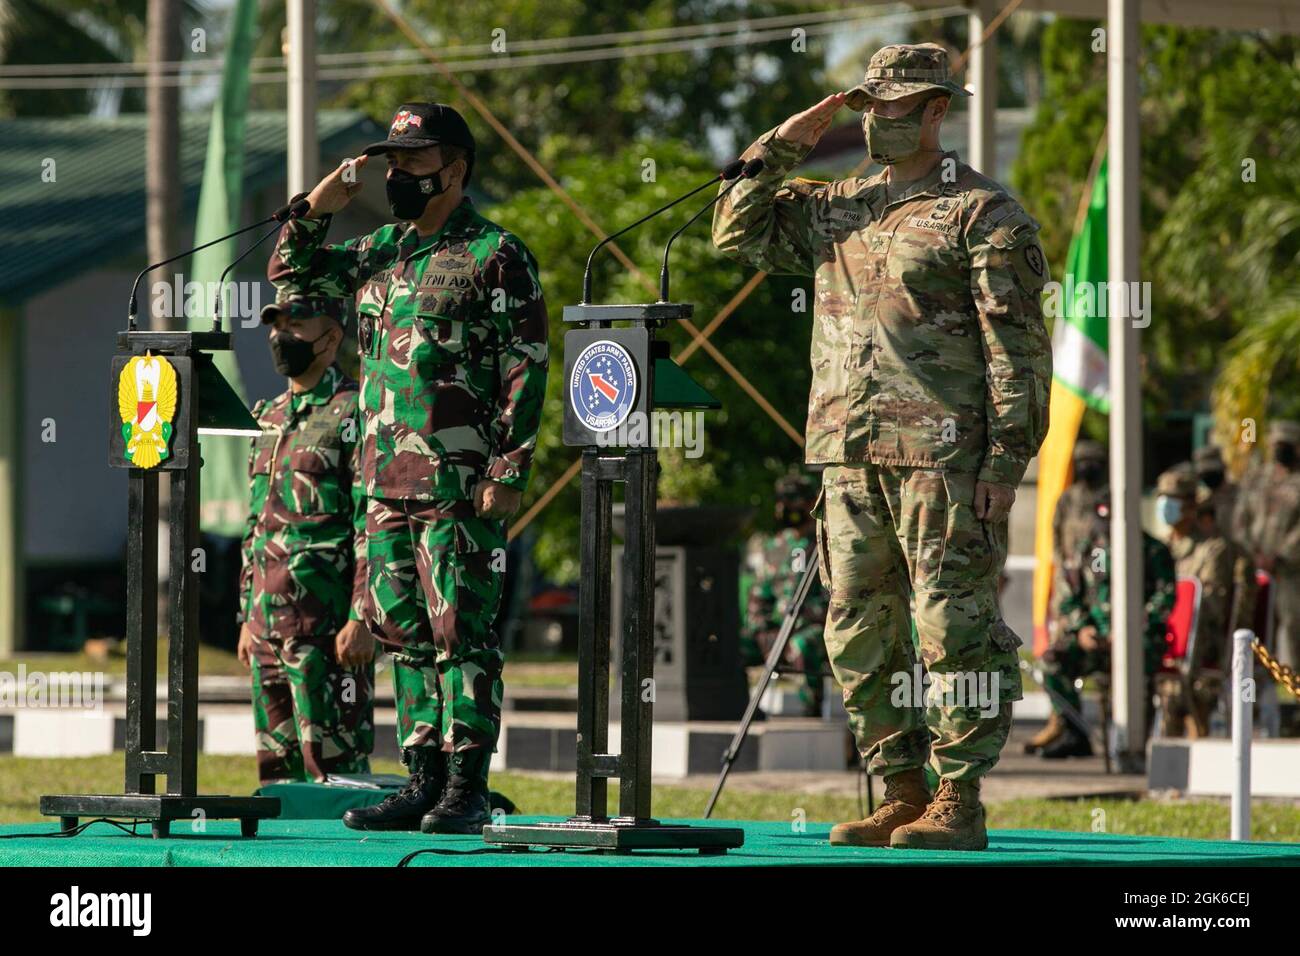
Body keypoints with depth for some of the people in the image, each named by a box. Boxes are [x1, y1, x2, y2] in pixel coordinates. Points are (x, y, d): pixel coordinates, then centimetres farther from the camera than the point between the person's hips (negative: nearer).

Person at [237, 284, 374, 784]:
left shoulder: (353, 414, -7)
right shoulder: (270, 417, 18)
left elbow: (373, 526, -13)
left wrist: (361, 618, -19)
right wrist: (248, 617, 18)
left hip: (326, 620, -8)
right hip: (270, 619, 8)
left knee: (333, 761, -8)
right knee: (277, 761, 9)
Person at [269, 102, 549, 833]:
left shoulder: (496, 257, -5)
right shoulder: (382, 252, 17)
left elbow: (526, 370, -9)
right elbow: (289, 270, 28)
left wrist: (509, 471, -15)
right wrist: (317, 210, 10)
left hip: (460, 485, -8)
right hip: (386, 483, 8)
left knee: (462, 631, -7)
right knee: (404, 631, 9)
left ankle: (468, 787, -6)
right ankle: (424, 781, 14)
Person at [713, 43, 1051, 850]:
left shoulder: (984, 215, -3)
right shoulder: (835, 210, 17)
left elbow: (1018, 350, -7)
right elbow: (738, 231, 18)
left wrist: (1007, 461, -14)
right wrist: (785, 146, 9)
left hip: (945, 458, -7)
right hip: (852, 457, 7)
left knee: (955, 630, -6)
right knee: (862, 634, 8)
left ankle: (960, 805, -2)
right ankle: (902, 797, 15)